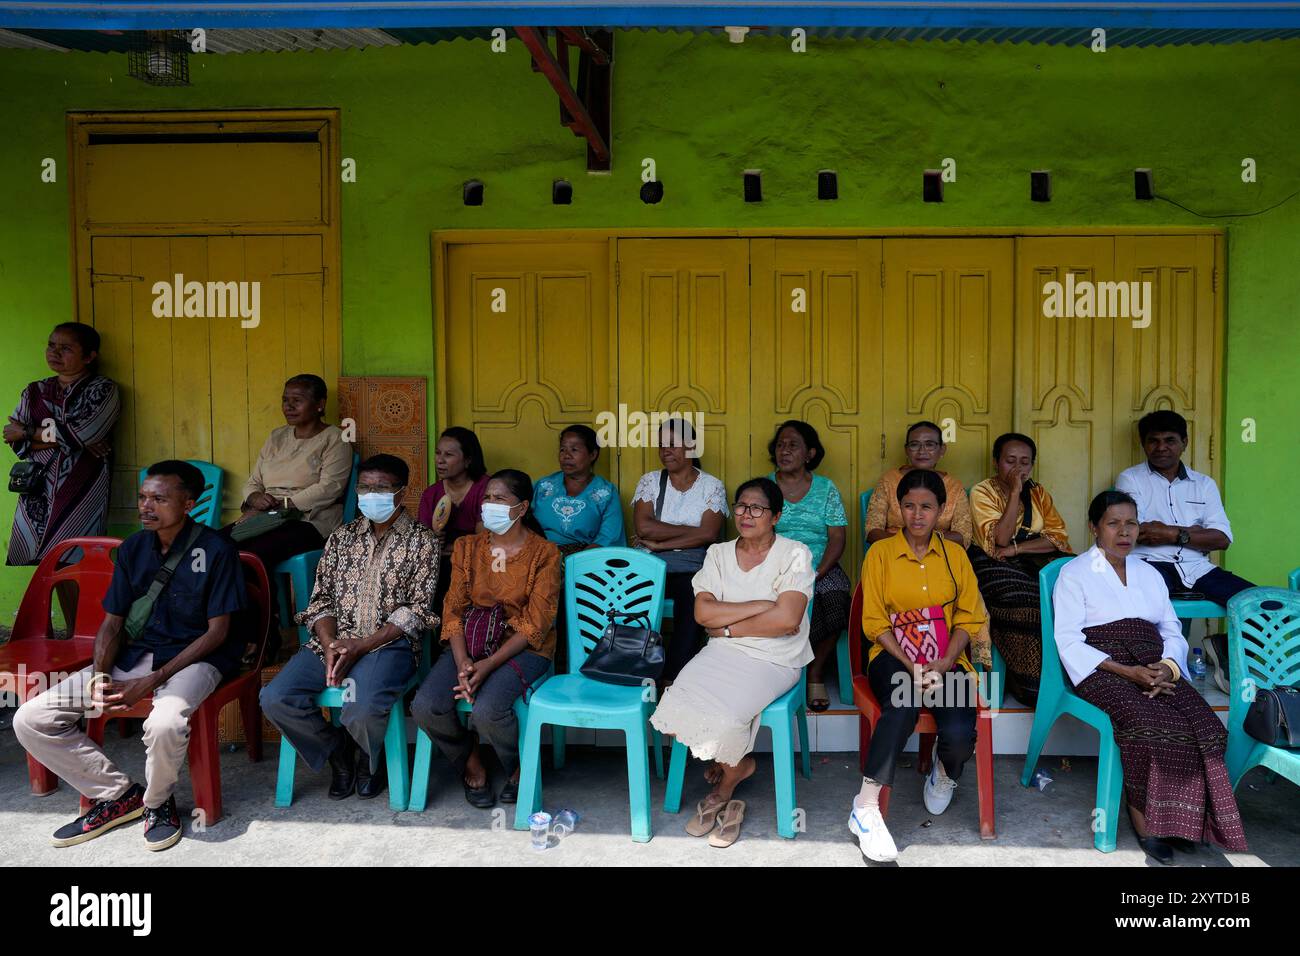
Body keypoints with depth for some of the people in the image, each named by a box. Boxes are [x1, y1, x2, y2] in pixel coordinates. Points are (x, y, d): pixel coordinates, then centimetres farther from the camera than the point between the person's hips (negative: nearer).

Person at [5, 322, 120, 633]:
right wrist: (59, 436, -10)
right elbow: (17, 440, 5)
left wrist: (29, 432, 0)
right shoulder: (34, 392, 15)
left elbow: (79, 432, -12)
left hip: (81, 494, -4)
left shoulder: (103, 390, 1)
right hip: (38, 491, 4)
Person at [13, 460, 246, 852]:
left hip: (194, 658, -6)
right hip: (133, 656, 6)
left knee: (165, 724, -38)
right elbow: (111, 624, 10)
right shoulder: (132, 549, 7)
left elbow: (217, 632, -11)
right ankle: (118, 793, 8)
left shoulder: (216, 550, -11)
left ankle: (157, 802, -3)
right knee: (29, 720, -7)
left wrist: (149, 683, -17)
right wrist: (100, 677, -11)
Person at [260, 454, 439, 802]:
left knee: (362, 710, -33)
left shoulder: (421, 541, 1)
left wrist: (360, 646, -15)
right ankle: (339, 753, 8)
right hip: (332, 642, 5)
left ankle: (368, 757, 6)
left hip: (388, 643, -4)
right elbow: (322, 598, 10)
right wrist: (331, 645, -10)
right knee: (276, 699, -19)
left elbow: (416, 611, -6)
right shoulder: (342, 536, 15)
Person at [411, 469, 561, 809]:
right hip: (470, 642, 4)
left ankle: (519, 767, 5)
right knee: (426, 706, -22)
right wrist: (462, 662, -15)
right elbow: (453, 609, 3)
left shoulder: (544, 553, -5)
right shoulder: (468, 547, 8)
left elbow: (535, 624, -10)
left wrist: (489, 664, -21)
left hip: (521, 647, -4)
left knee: (487, 709, -31)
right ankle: (471, 763, 11)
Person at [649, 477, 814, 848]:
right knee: (680, 702, -21)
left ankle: (724, 787, 9)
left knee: (722, 715, -26)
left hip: (774, 659, -4)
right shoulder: (719, 554, 7)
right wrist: (763, 605, -15)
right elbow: (703, 613, -7)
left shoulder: (794, 554, -6)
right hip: (724, 651, 4)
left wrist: (728, 627, -11)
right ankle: (739, 764, 7)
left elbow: (786, 619, -19)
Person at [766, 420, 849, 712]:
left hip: (822, 569, 1)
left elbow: (837, 539, 2)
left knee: (837, 604, -30)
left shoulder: (826, 488, 9)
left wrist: (817, 574, -14)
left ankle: (815, 674, -5)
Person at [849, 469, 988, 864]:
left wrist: (944, 664, -10)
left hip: (947, 661, 2)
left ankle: (945, 772, 15)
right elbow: (875, 623, -1)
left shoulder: (954, 553, 10)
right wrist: (911, 666, -15)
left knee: (960, 735, -26)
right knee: (904, 702, -38)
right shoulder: (881, 553, 2)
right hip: (894, 656, -2)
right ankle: (865, 809, -29)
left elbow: (969, 617, 7)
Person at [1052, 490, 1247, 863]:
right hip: (1103, 671, -5)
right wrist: (1126, 671, -16)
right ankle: (1144, 816, -14)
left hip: (1155, 667, 5)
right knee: (1153, 724, -30)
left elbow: (1173, 633, 16)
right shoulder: (1074, 573, 3)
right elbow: (1069, 640, -6)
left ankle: (1181, 816, -10)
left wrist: (1167, 667, -7)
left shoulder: (1149, 574, 21)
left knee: (1203, 724, -23)